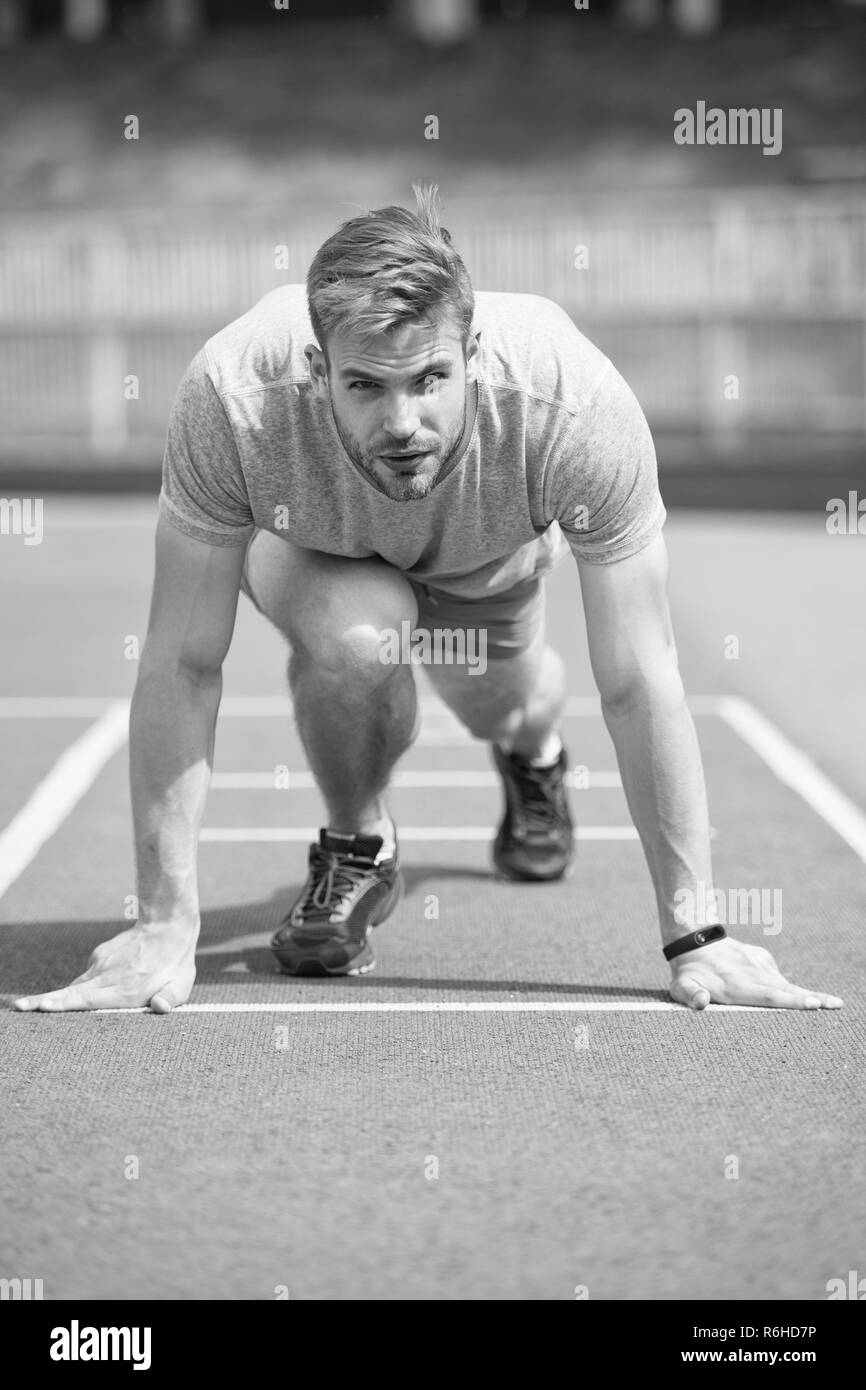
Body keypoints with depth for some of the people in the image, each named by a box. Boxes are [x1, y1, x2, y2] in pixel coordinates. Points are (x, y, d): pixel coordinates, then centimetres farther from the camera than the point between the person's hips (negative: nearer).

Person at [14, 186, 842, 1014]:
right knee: (355, 636, -32)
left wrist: (694, 937, -33)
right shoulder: (232, 395, -43)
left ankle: (533, 755, 56)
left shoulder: (577, 404, -43)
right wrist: (165, 929, -36)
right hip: (314, 546, -1)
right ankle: (356, 849, 1)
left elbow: (638, 682, -35)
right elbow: (183, 665, -35)